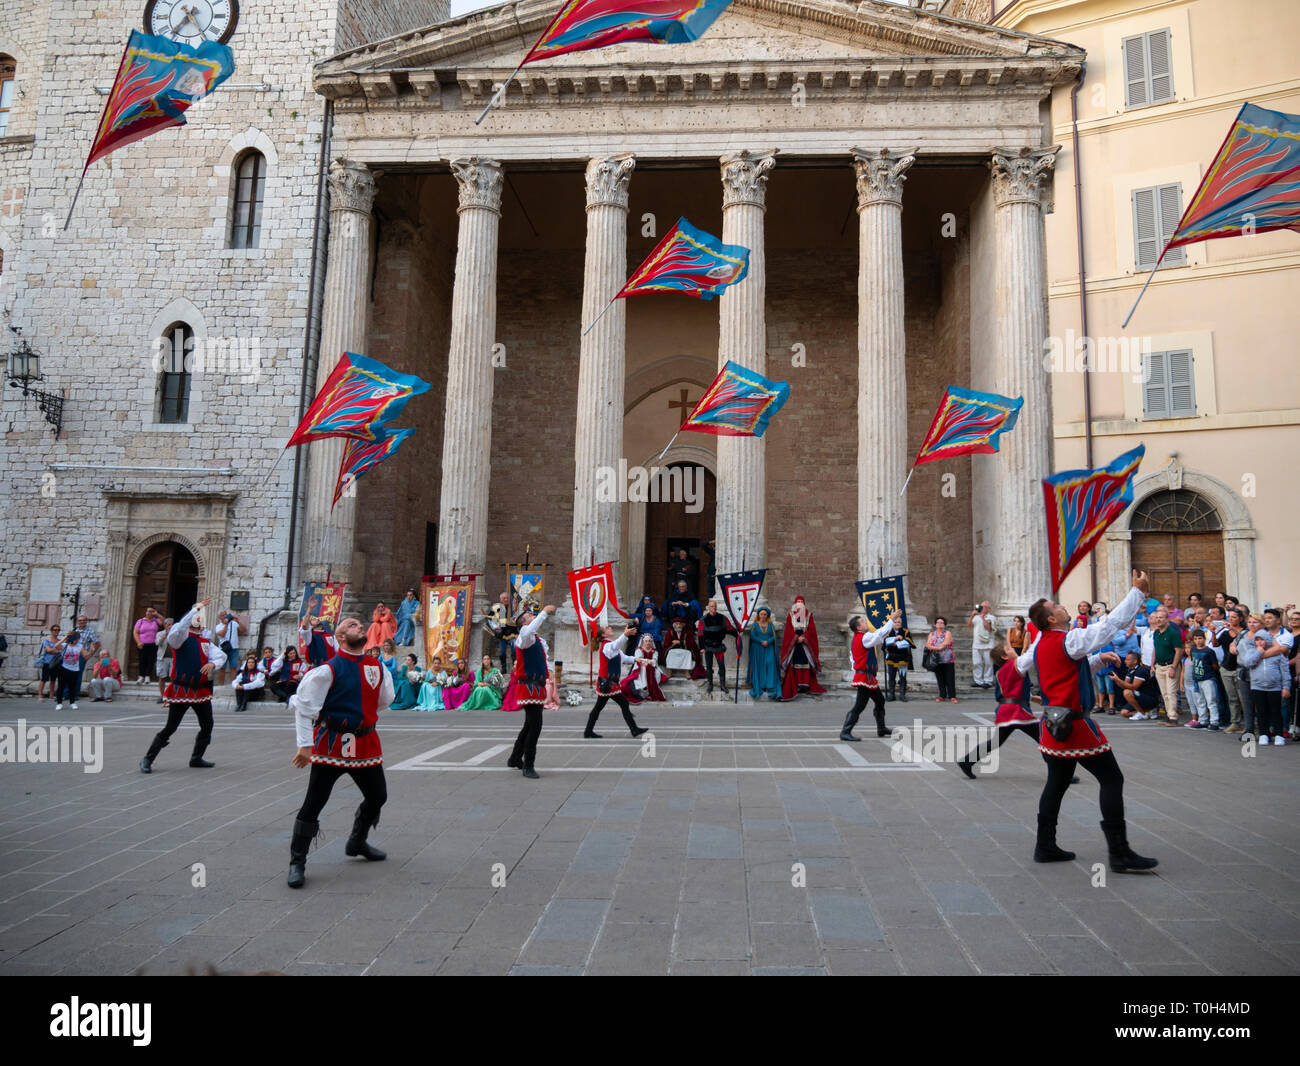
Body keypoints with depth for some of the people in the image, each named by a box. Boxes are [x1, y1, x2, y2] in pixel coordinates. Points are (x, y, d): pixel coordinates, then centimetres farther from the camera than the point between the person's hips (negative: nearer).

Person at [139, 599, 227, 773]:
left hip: (202, 691, 6)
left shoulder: (206, 643, 13)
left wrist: (212, 664, -19)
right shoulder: (180, 637, -3)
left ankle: (196, 758, 27)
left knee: (207, 727, 12)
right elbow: (179, 628, -25)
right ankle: (147, 760, 6)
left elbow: (221, 655, 3)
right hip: (181, 691, -6)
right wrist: (196, 608, -25)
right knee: (170, 728, -6)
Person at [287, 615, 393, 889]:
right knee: (313, 804, -3)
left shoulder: (378, 669, 6)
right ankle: (297, 862, 12)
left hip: (366, 745, 6)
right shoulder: (328, 670, -12)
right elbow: (303, 705, -12)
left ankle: (357, 843, 39)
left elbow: (384, 702, 22)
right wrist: (305, 744, -14)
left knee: (378, 797, 15)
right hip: (332, 745, -6)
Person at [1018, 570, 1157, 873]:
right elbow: (1112, 623, -15)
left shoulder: (1041, 645, 9)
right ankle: (1119, 853, 0)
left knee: (1057, 782, 16)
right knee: (1112, 779, -1)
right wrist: (1137, 591, -9)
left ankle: (1045, 846, 20)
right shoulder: (1069, 640, -16)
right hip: (1074, 723, -9)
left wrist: (1098, 660, 12)